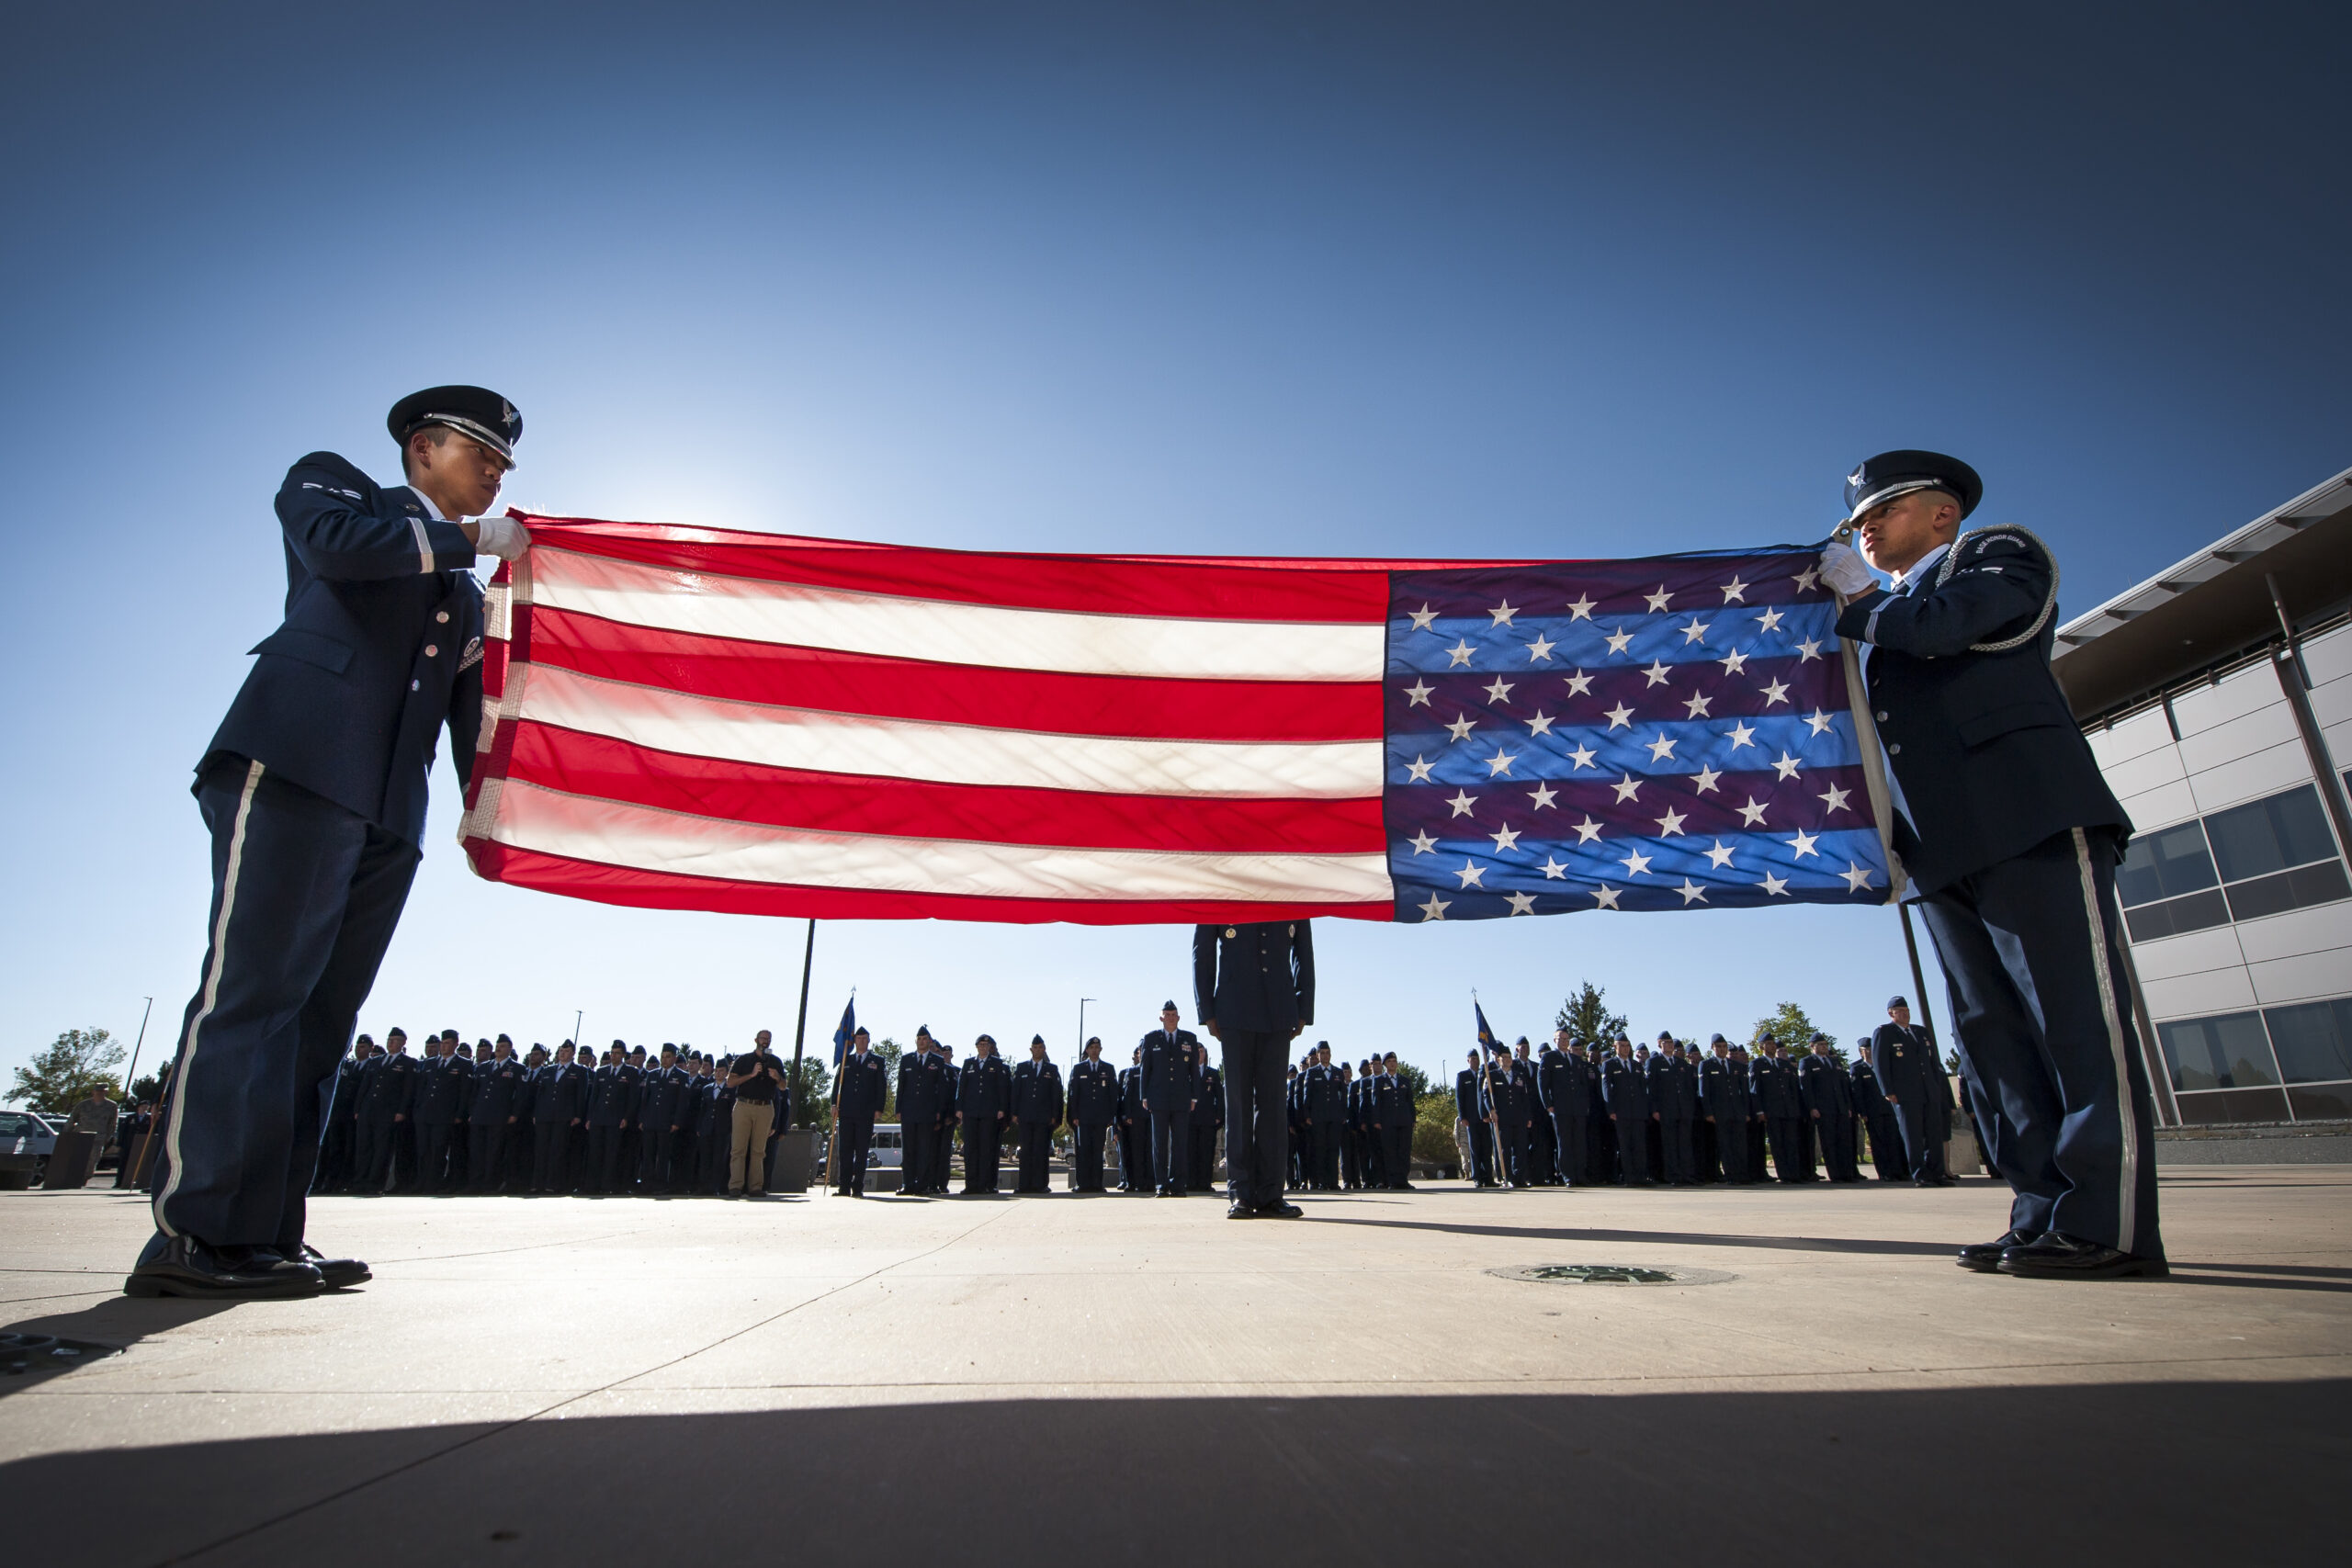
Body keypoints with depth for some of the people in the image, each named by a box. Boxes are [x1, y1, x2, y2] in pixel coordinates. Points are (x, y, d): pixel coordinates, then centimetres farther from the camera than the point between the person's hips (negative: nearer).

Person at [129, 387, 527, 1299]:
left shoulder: (466, 596, 29)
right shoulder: (329, 481, 16)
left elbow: (469, 716, 23)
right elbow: (332, 540, -9)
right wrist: (470, 539, 0)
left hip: (390, 812, 6)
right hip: (296, 768, -6)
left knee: (321, 1016, 1)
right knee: (252, 990, -12)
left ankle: (262, 1239, 3)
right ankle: (195, 1233, -11)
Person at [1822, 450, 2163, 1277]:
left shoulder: (2000, 551, 11)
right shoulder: (1889, 619, 31)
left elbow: (1942, 624, -10)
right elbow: (1878, 736, 27)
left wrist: (1859, 597, 6)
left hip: (2030, 814, -7)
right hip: (1948, 846, 8)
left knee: (2074, 1014, -9)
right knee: (1992, 1030, 3)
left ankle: (2108, 1224, -8)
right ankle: (2043, 1214, 6)